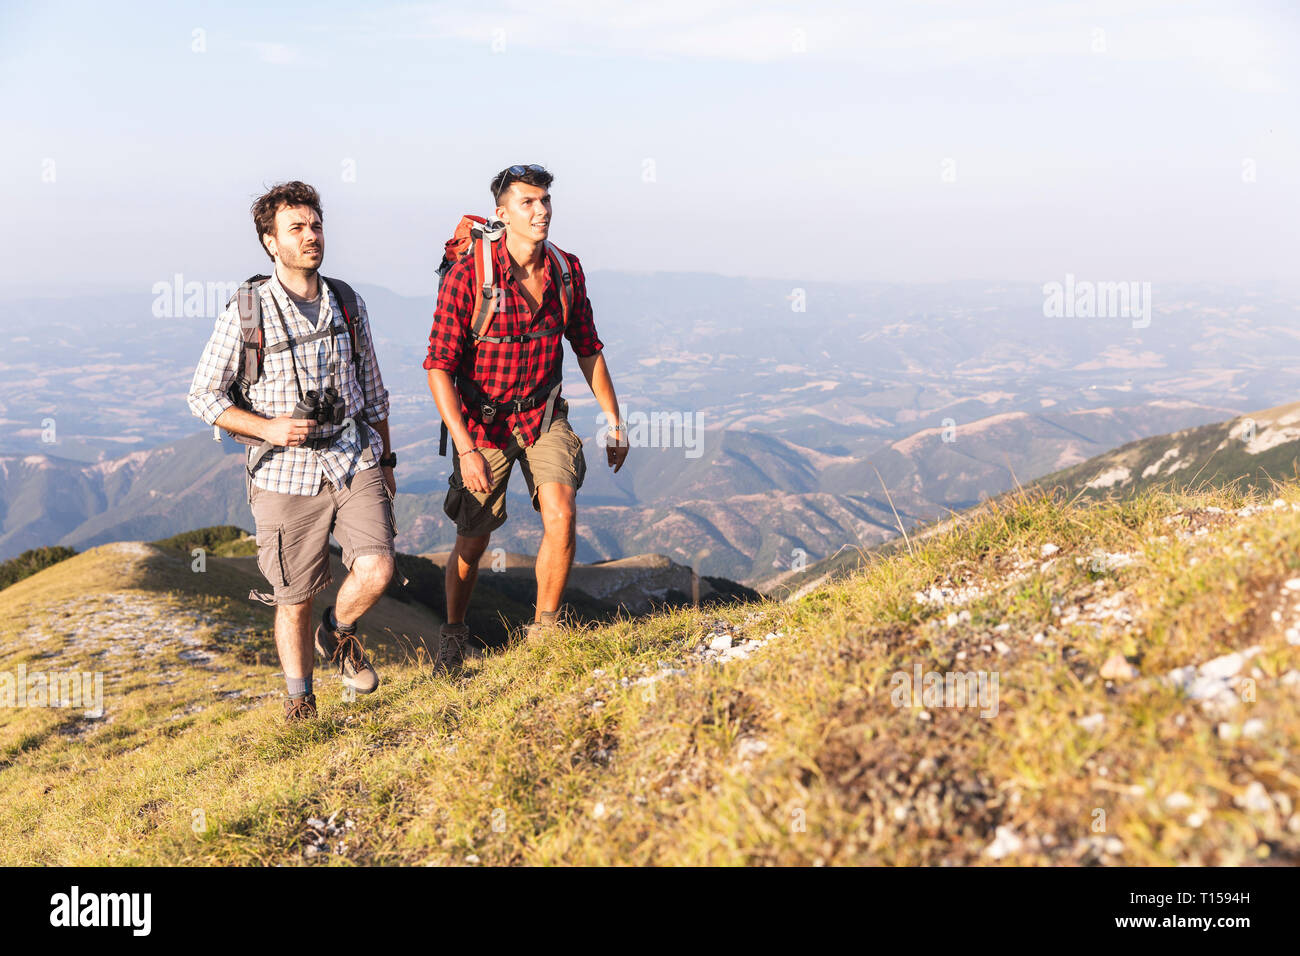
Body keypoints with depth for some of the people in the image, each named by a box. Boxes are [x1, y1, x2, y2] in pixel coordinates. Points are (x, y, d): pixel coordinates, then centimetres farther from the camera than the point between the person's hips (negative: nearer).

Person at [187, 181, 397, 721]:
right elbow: (204, 397, -2)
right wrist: (268, 426, -17)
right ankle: (300, 700, 30)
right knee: (294, 599, 6)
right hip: (286, 472, -2)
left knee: (376, 570, -16)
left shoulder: (347, 303, 5)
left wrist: (386, 461, 16)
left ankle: (338, 633, 19)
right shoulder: (245, 314, -7)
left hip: (354, 459, 2)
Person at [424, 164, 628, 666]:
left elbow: (588, 349, 7)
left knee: (561, 515, -19)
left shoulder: (567, 272, -6)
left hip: (543, 415, 3)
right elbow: (439, 367, -20)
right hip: (482, 422, -2)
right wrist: (466, 448, -27)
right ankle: (454, 631, 34)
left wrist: (614, 421, 9)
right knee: (472, 542, 7)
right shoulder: (467, 276, -20)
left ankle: (543, 630, 0)